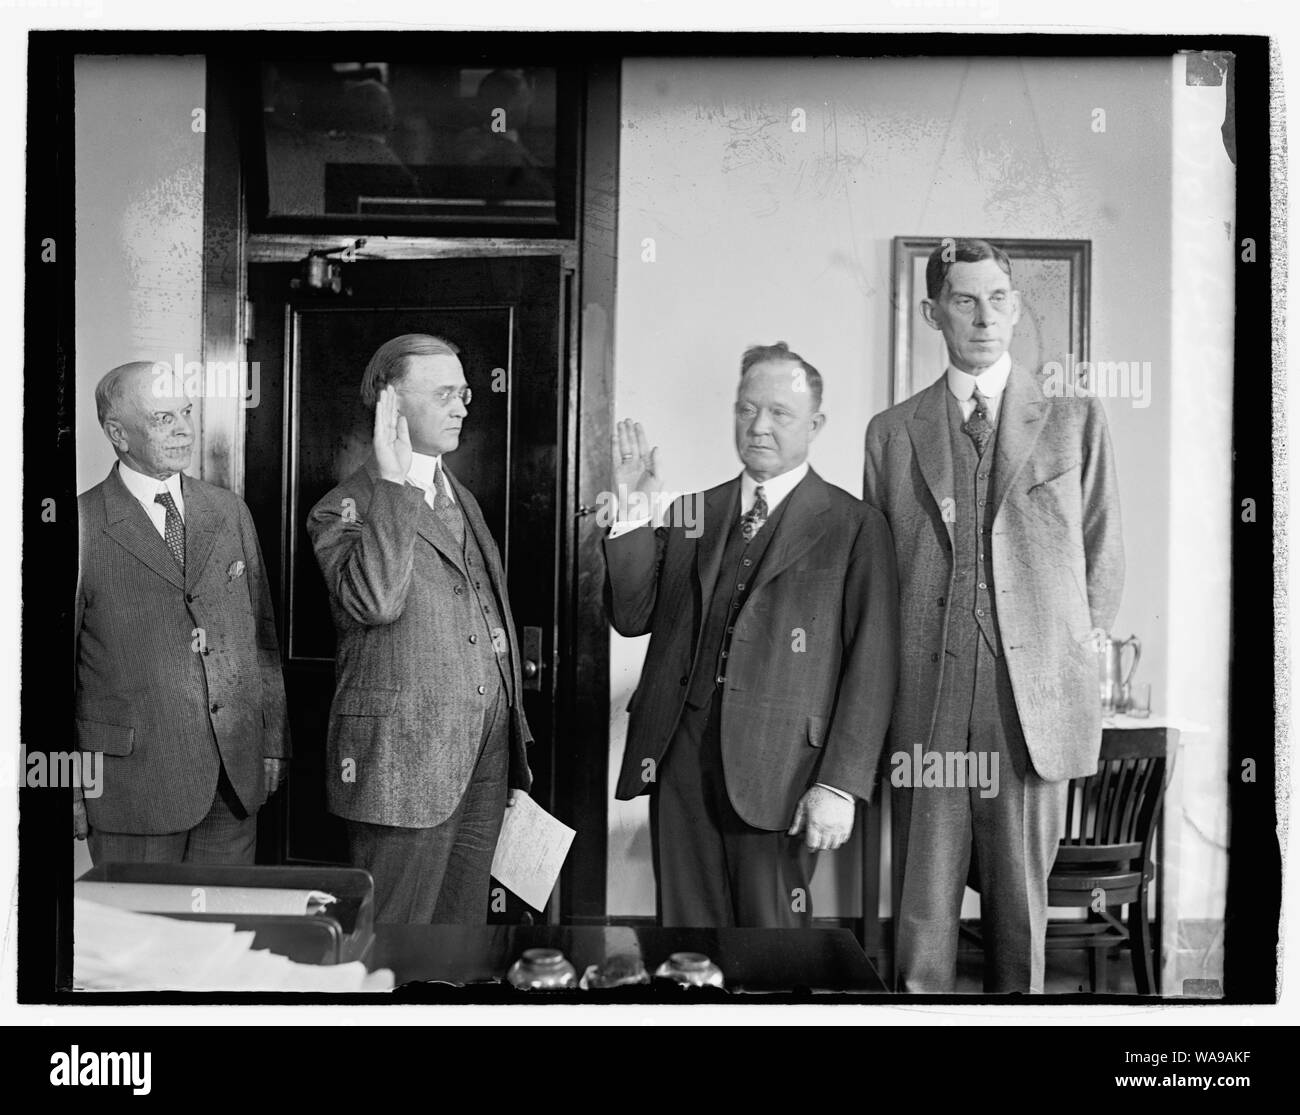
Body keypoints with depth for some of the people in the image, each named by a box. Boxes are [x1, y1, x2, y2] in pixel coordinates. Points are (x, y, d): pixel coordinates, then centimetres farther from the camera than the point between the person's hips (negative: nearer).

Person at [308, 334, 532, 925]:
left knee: (464, 921, 14)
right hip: (401, 765, -7)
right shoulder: (343, 510, -6)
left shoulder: (463, 499, 17)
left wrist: (516, 759, 20)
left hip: (485, 762, 7)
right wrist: (393, 483, -22)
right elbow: (375, 601, -26)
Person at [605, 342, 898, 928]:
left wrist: (840, 784, -10)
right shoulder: (689, 513, 14)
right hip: (678, 754, 4)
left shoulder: (854, 526, 1)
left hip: (778, 768, -3)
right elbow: (633, 617, 10)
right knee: (686, 923, 9)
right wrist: (634, 513, -1)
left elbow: (871, 664, -4)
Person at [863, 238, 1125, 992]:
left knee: (1021, 900, 7)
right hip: (925, 703, 1)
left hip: (1034, 703, 0)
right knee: (922, 905, 4)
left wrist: (1072, 654, 6)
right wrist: (887, 691, 6)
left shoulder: (1076, 420, 7)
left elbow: (1104, 559, 10)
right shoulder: (892, 432, 10)